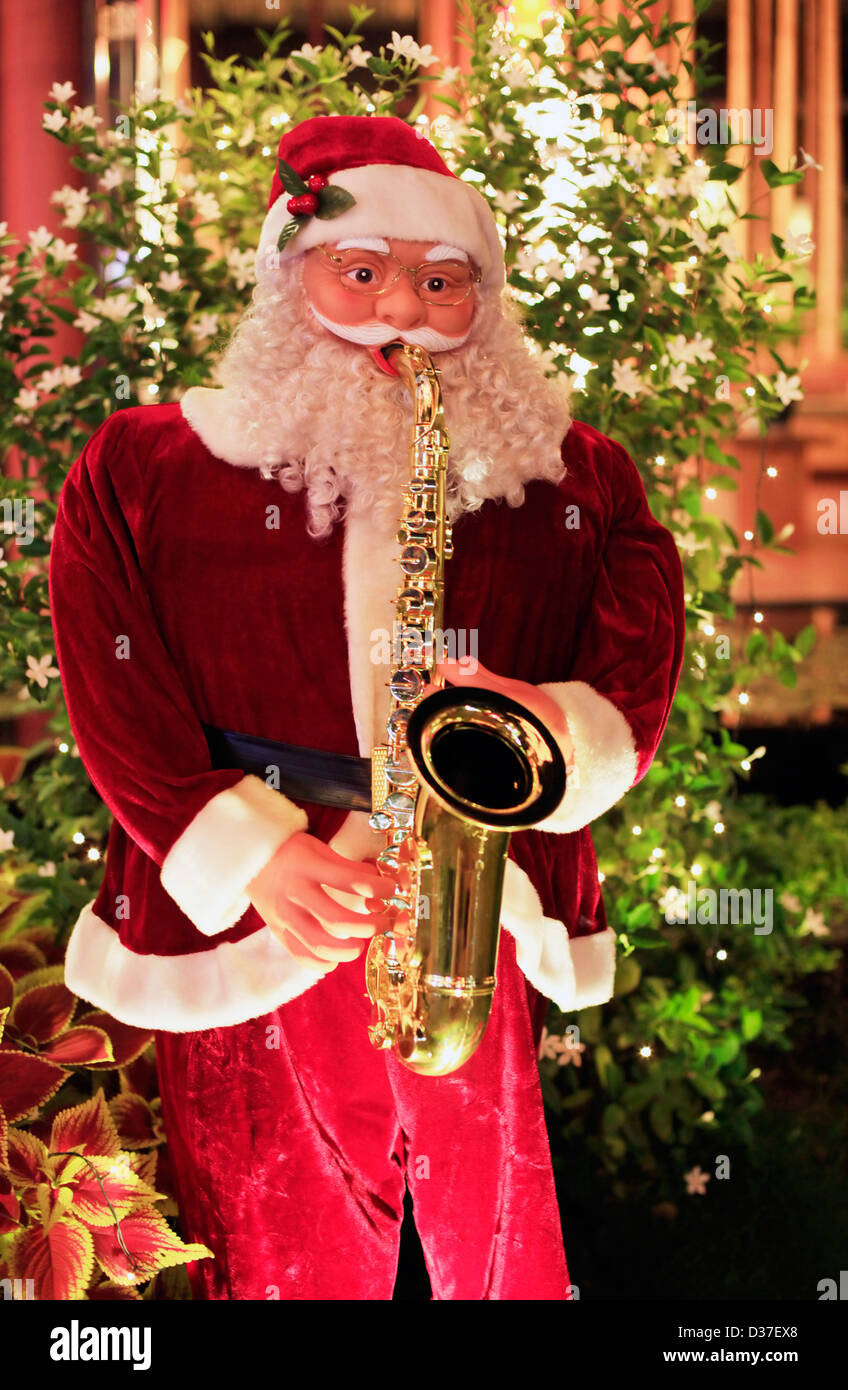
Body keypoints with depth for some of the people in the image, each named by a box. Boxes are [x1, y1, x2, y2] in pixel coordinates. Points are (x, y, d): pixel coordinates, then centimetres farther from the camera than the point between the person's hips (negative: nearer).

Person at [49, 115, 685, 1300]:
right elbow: (116, 701, -2)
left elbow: (639, 687, 5)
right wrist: (252, 855, -14)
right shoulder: (144, 470, 3)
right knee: (286, 1261, 6)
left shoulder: (577, 479, 8)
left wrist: (559, 727, -19)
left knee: (499, 1251, 4)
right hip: (250, 939, -1)